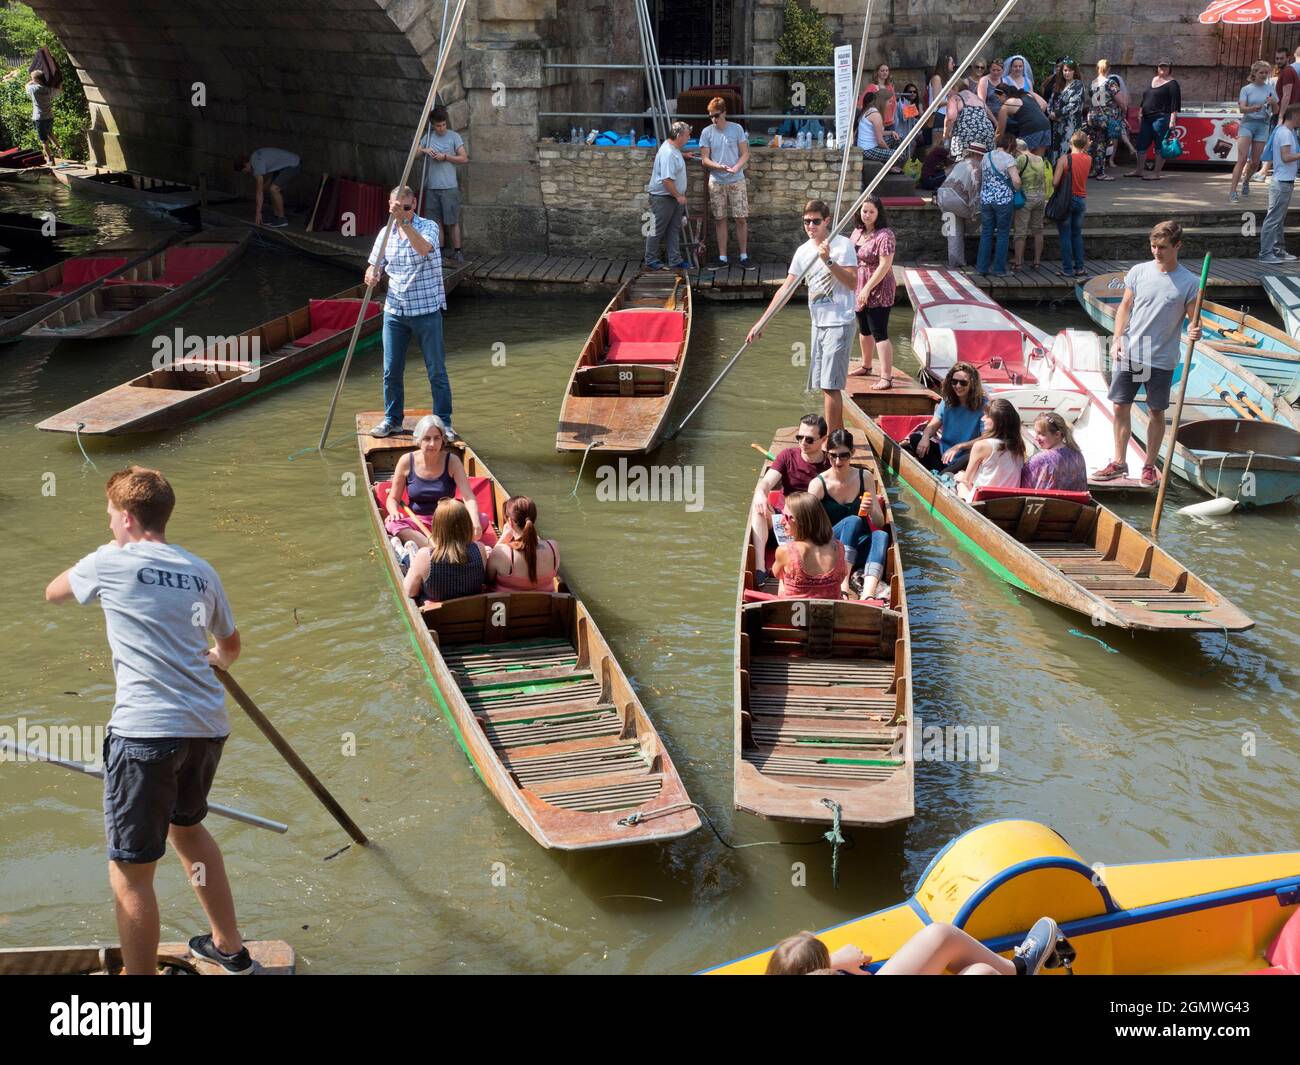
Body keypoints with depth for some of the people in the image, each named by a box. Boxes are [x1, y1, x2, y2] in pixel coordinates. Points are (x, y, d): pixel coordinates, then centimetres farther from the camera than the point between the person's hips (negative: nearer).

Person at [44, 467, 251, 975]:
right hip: (208, 724, 7)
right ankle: (229, 947, 41)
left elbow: (52, 593, 20)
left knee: (130, 872, 1)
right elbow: (230, 648, 27)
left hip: (146, 729, -7)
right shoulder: (201, 571, 14)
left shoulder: (110, 561, 0)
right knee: (185, 824, 30)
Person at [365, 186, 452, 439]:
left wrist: (404, 222, -37)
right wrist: (371, 275, -11)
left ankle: (444, 422, 10)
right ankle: (392, 420, 23)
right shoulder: (386, 233, 7)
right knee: (391, 371, 9)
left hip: (427, 311, -4)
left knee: (436, 371, 1)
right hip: (394, 311, 4)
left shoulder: (428, 227, -7)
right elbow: (375, 266, 13)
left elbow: (424, 249, -29)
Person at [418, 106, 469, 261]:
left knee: (452, 221, -1)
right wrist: (424, 150, -8)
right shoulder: (428, 137, 10)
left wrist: (445, 157, -14)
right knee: (436, 221, 7)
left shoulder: (454, 136, -1)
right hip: (431, 187, 4)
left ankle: (457, 251, 5)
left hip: (449, 186, -4)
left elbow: (464, 159, -4)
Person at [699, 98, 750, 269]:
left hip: (737, 181, -1)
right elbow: (704, 159, 1)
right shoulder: (707, 132, 2)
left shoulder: (736, 129, -1)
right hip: (716, 182, 1)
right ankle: (722, 257, 10)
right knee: (720, 220, 4)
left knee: (741, 219, -2)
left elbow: (745, 154, 1)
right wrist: (718, 166, -18)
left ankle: (744, 255, 8)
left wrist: (735, 168, -17)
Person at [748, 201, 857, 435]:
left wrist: (828, 261, -27)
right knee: (824, 385, 12)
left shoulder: (843, 245, -10)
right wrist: (761, 322, 6)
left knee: (830, 385, -11)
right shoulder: (803, 251, 9)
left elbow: (853, 283, -18)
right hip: (818, 324, 7)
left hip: (839, 323, -7)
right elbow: (786, 288, 10)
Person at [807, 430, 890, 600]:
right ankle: (842, 589, -46)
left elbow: (880, 524, 6)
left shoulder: (865, 477, 4)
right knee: (853, 521, -32)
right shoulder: (818, 484, -5)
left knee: (881, 535, -30)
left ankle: (868, 596, -52)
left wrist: (872, 511, -17)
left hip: (860, 550, 3)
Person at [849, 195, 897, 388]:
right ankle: (866, 367, 40)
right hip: (859, 290, 9)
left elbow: (885, 265, -22)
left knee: (880, 334, -11)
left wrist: (867, 289, -23)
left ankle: (886, 377, -12)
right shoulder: (858, 232, 9)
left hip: (878, 292, -8)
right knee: (864, 330, 22)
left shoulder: (885, 235, -17)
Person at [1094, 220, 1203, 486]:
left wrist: (1195, 330, -25)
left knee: (1156, 412, 8)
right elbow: (1125, 306, 7)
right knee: (1121, 406, 7)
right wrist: (1117, 339, -2)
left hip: (1161, 359, -2)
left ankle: (1150, 466, 21)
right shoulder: (1138, 272, 0)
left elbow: (1192, 318, -2)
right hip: (1128, 354, 2)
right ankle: (1119, 463, 20)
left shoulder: (1188, 282, -6)